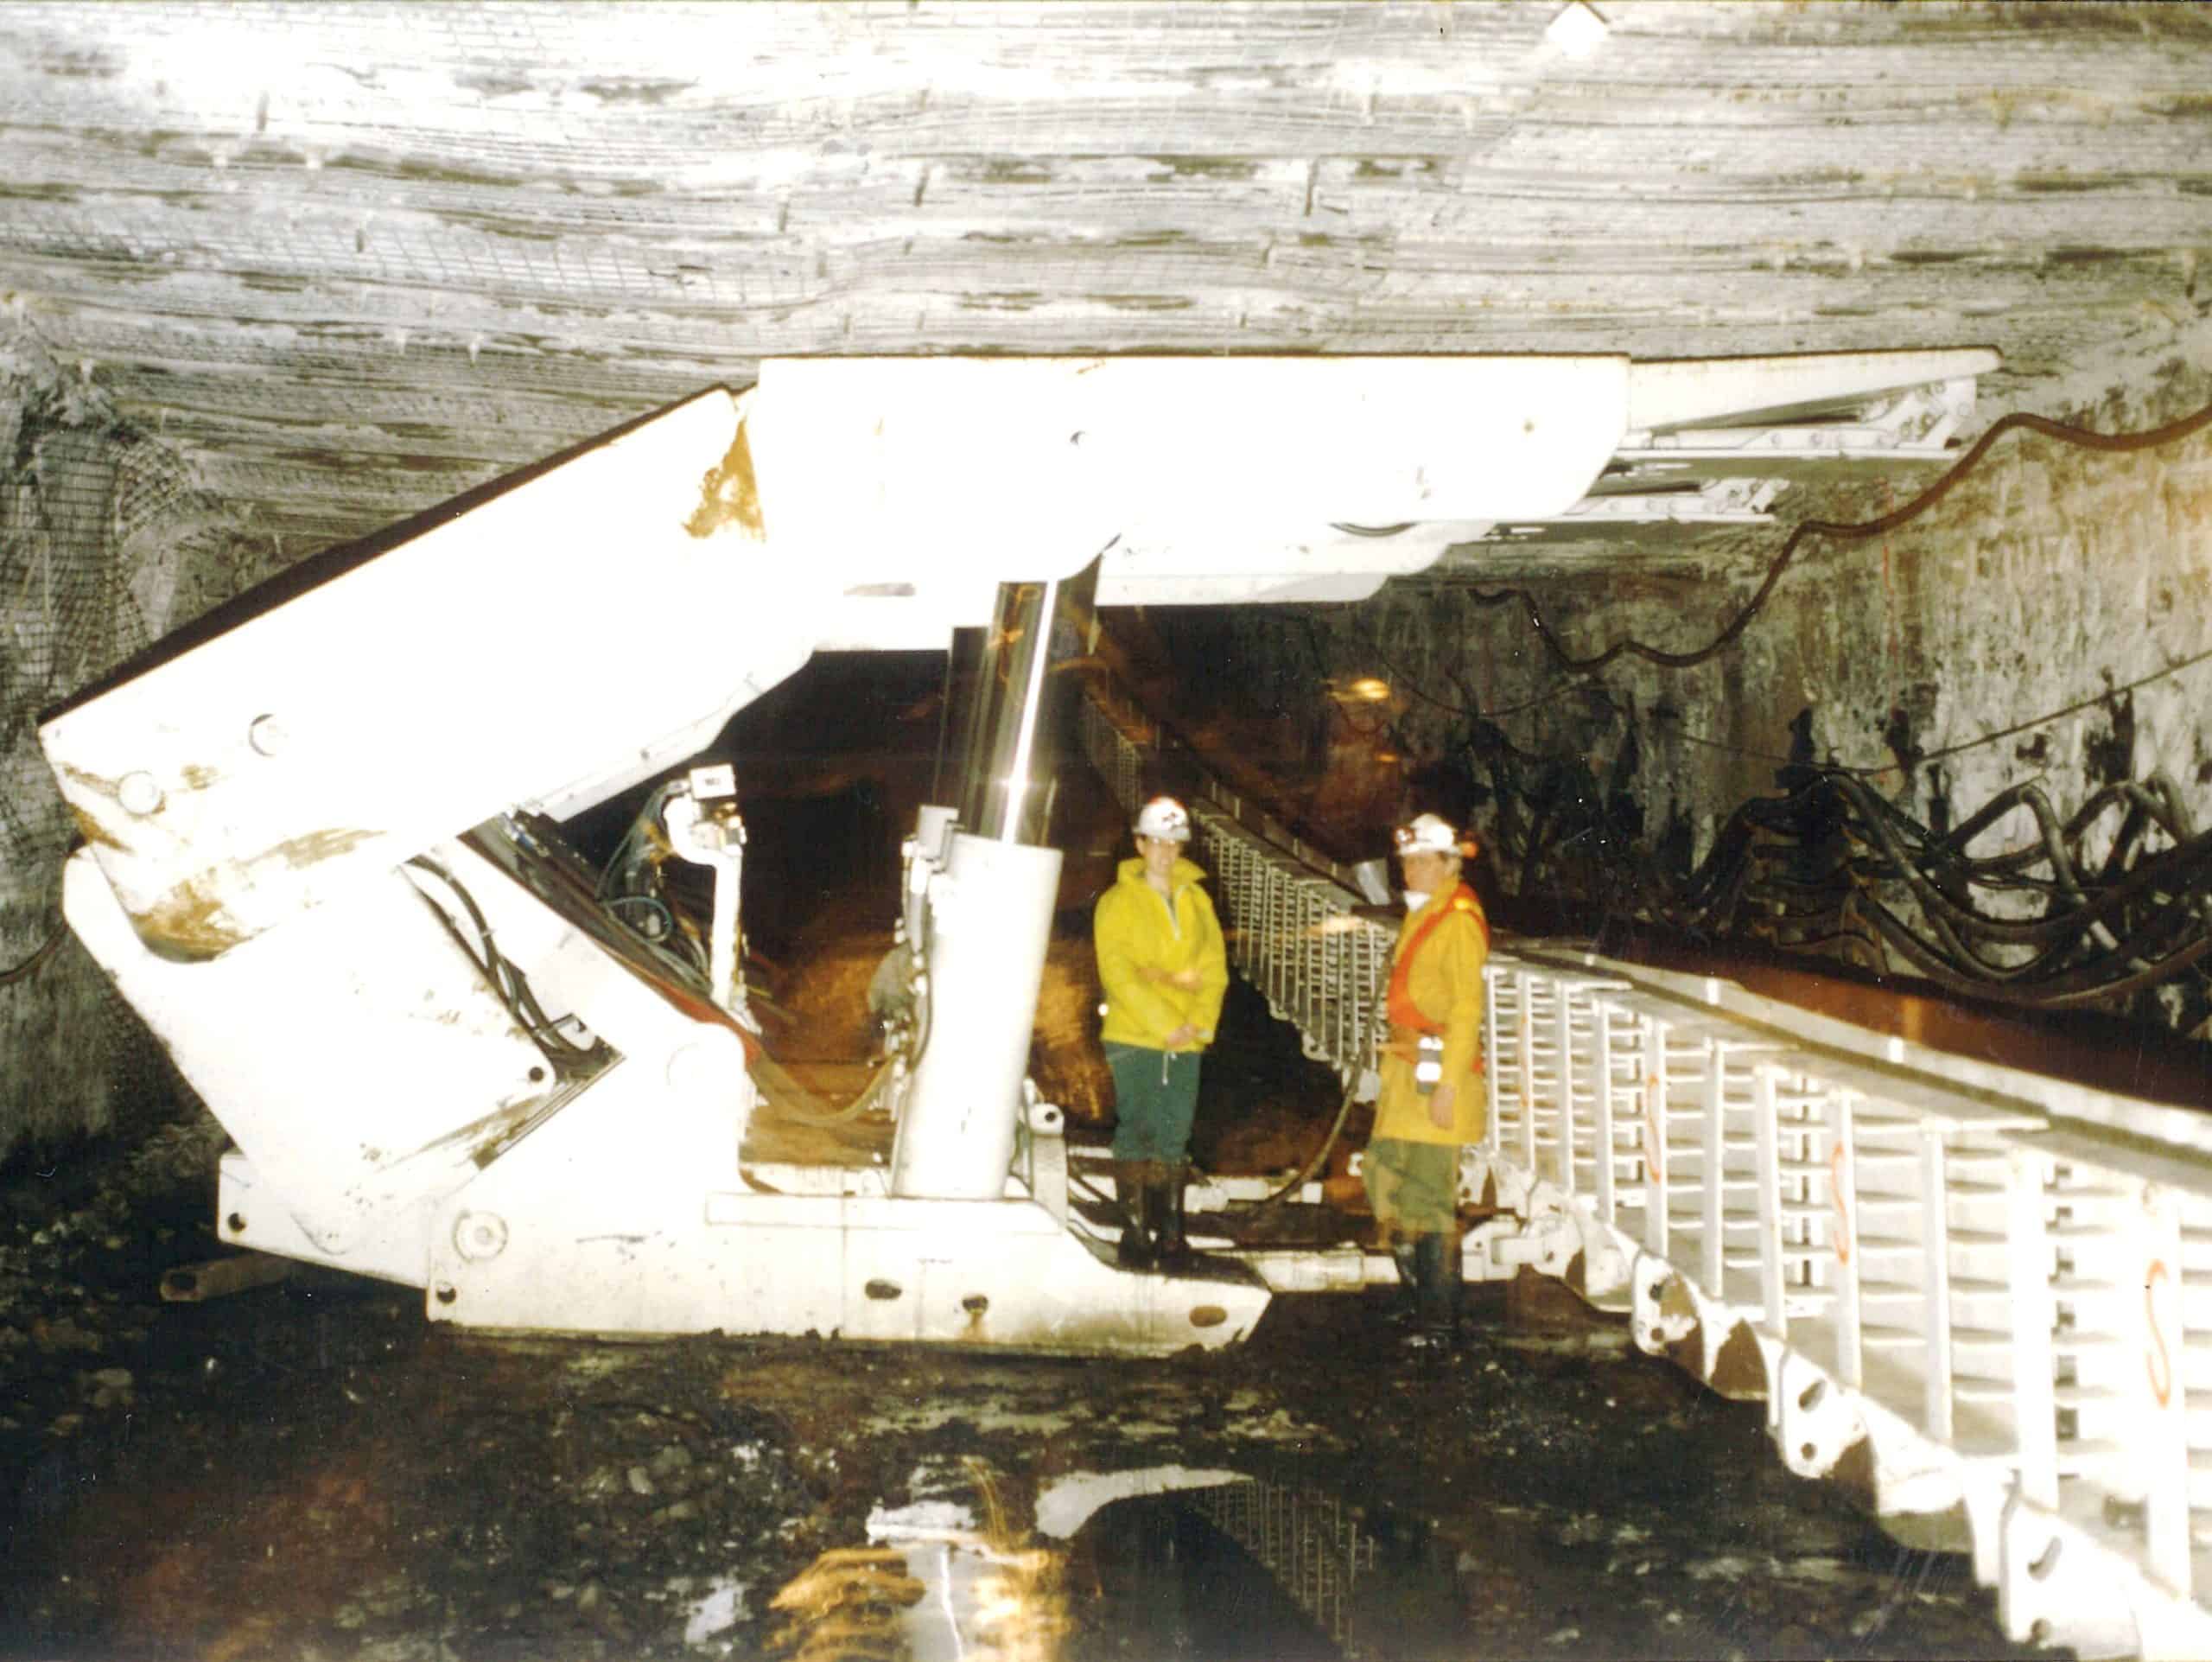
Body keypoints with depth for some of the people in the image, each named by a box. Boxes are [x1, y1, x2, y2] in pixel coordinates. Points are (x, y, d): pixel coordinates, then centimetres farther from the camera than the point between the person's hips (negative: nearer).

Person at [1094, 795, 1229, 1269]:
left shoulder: (1196, 900, 11)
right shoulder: (1119, 901, -3)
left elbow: (1214, 967, 9)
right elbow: (1118, 973, -10)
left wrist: (1201, 1022, -6)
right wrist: (1164, 1025, -15)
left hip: (1186, 1043, 4)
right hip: (1134, 1039, -4)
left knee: (1174, 1138, 7)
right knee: (1137, 1134, -3)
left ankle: (1170, 1233, 13)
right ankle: (1135, 1233, 3)